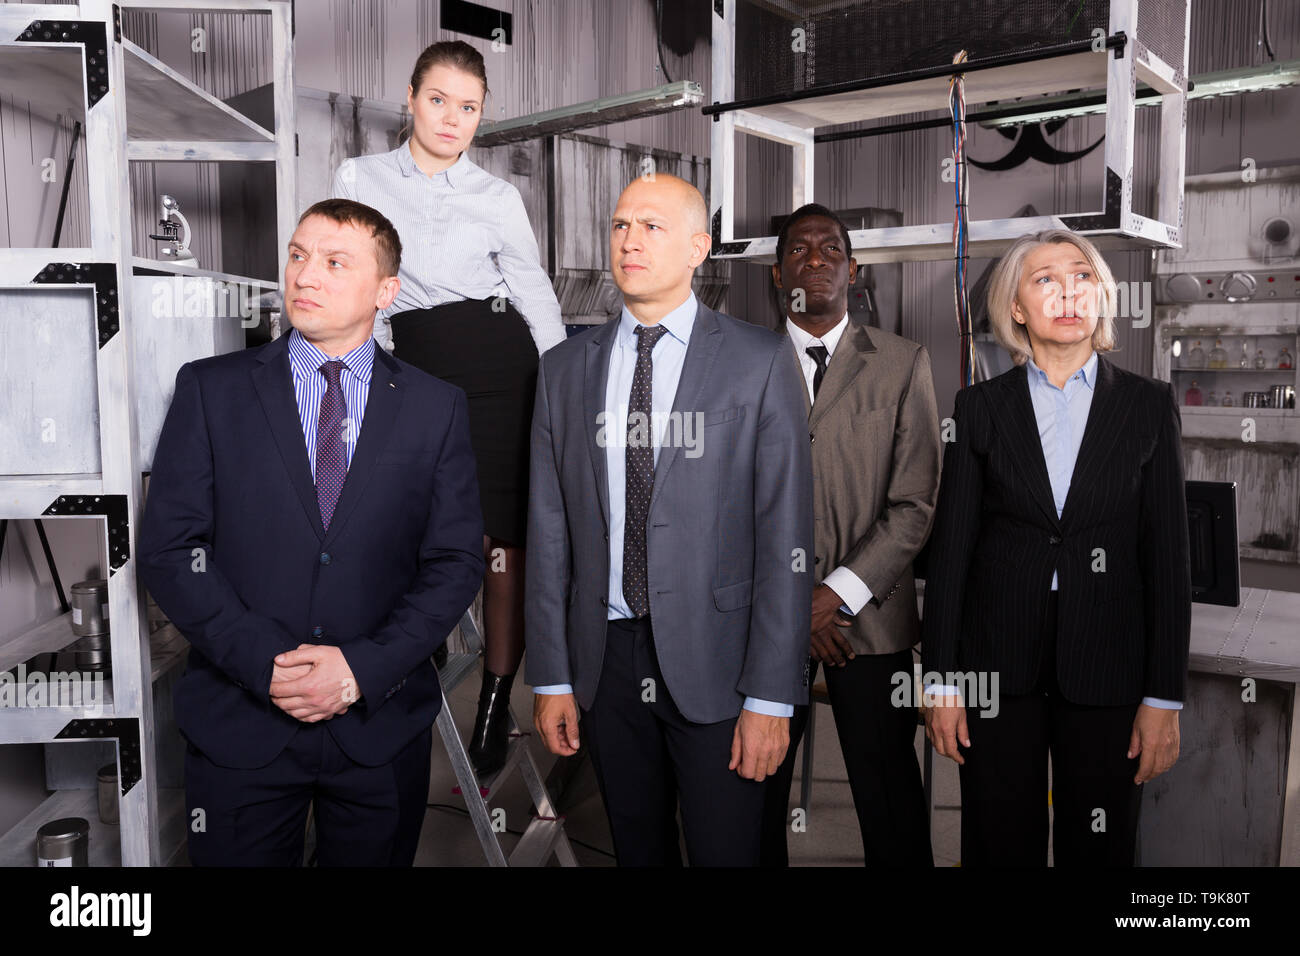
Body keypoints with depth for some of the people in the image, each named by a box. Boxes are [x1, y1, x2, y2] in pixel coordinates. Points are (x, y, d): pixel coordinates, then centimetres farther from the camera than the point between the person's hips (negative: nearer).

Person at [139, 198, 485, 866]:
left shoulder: (435, 407, 1)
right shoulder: (210, 389, 0)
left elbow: (456, 561, -2)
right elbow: (168, 548, -4)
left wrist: (364, 668, -13)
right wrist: (262, 660, -15)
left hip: (382, 727, 1)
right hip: (238, 728, 0)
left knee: (375, 858, 16)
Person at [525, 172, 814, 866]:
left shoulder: (761, 361, -4)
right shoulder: (564, 369, 6)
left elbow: (785, 532, -7)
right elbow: (548, 530, 6)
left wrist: (770, 697, -10)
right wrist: (551, 678, 4)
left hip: (713, 659, -3)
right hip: (604, 658, 3)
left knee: (725, 853, 6)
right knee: (637, 852, 17)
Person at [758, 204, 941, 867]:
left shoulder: (903, 364, 4)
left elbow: (914, 504, -1)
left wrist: (838, 594, -10)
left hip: (871, 614, 0)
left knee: (891, 806, 6)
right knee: (755, 794, 7)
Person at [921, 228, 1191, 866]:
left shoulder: (1148, 405, 3)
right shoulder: (980, 407, 2)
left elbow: (1167, 554, 1)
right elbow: (950, 546, 2)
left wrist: (1165, 696, -2)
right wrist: (941, 679, -2)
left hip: (1106, 662, 0)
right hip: (996, 659, 0)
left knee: (1099, 848, 10)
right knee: (1000, 845, 9)